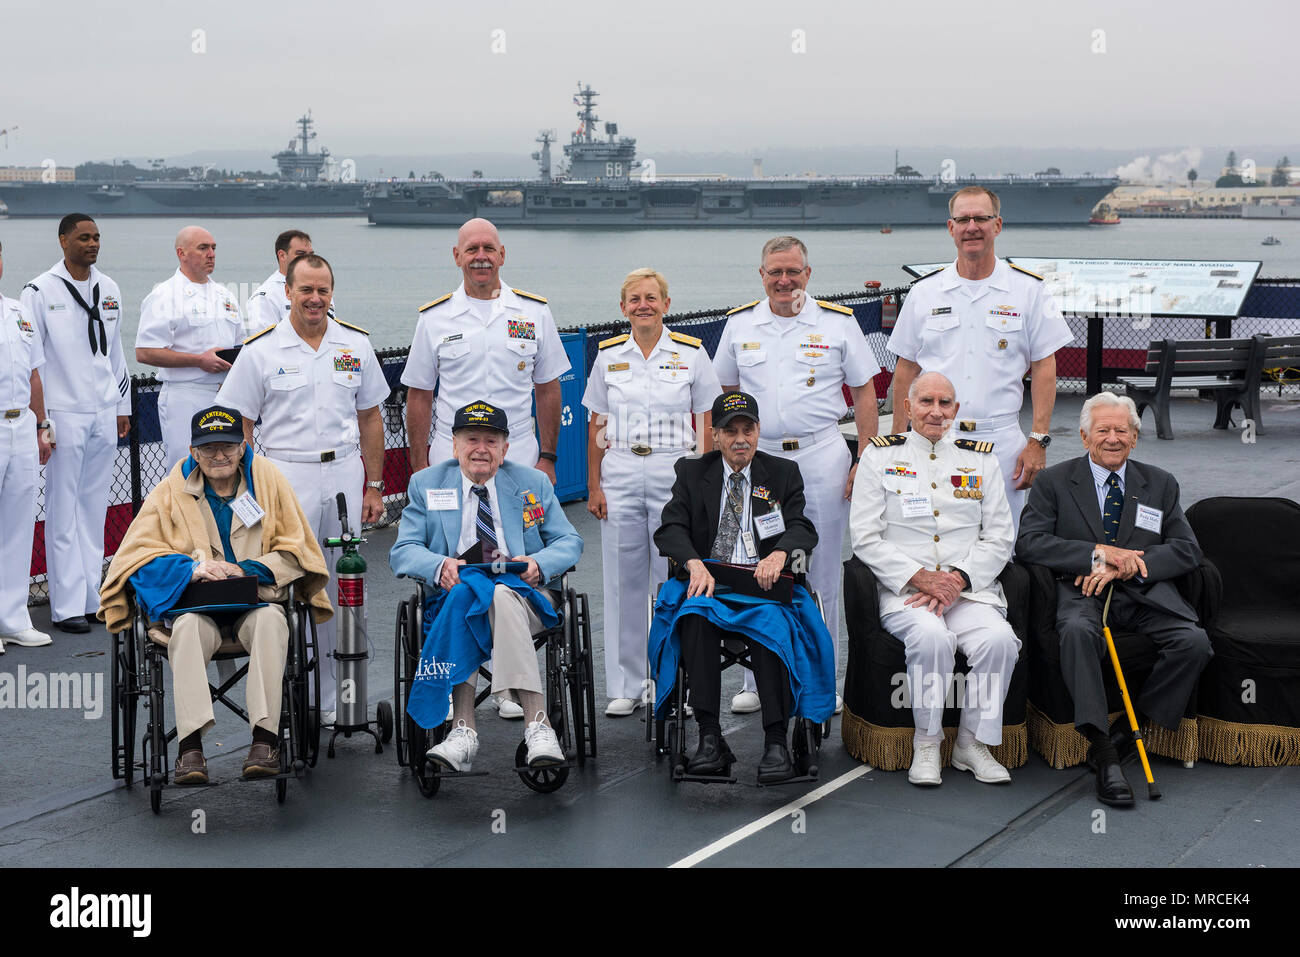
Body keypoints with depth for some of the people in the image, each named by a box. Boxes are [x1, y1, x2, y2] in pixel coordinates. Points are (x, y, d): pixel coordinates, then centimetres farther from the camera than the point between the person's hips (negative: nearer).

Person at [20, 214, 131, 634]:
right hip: (64, 414, -5)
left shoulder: (109, 289, 13)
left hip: (104, 414, 5)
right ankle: (67, 606, -1)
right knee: (63, 511, -4)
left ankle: (93, 596, 16)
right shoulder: (41, 291, -4)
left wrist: (123, 407, 17)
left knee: (94, 509, 10)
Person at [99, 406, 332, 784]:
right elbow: (137, 554, 2)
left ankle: (265, 738, -37)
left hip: (256, 601, 0)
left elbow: (294, 550, 6)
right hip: (194, 605, 0)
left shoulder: (268, 479, 8)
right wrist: (192, 568, -15)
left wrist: (247, 570, -11)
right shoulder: (171, 490, 7)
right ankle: (190, 745, -39)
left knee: (271, 621, -34)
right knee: (187, 627, -35)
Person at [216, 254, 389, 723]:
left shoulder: (356, 345, 8)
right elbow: (239, 426, 1)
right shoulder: (260, 350, -1)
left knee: (341, 587, 7)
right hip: (287, 476, -3)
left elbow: (369, 417, 14)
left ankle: (331, 698, 16)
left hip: (345, 474, 3)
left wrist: (374, 486, 11)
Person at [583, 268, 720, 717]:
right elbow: (596, 426, 9)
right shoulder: (609, 355, 8)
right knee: (624, 581, 3)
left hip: (675, 474, -2)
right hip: (620, 474, 2)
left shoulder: (691, 352, 2)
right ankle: (625, 687, 12)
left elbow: (707, 424, 3)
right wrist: (594, 486, 3)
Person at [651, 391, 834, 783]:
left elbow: (803, 529, 2)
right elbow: (669, 529, 1)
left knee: (772, 624, -34)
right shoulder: (691, 472, 13)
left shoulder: (783, 473, 14)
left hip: (762, 588, 0)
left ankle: (776, 743, -36)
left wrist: (779, 554, -22)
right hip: (708, 584, 0)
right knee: (695, 615, -34)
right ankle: (710, 738, -36)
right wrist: (694, 564, -21)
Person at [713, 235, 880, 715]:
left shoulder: (838, 322, 2)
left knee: (821, 575, 5)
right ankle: (758, 681, 15)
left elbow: (864, 394, 4)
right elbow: (725, 395, 16)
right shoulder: (740, 324, 7)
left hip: (821, 456, -1)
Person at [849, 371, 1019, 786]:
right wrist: (920, 577, -12)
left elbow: (1000, 538, 9)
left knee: (999, 639, -29)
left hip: (971, 588, 2)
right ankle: (926, 743, -13)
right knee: (932, 637, -34)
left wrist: (958, 578, -9)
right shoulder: (880, 455, 6)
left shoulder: (981, 459, 13)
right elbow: (865, 538, 0)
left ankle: (972, 743, -9)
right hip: (903, 591, -2)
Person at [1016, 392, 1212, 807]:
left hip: (1145, 592, 3)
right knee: (1077, 630, -37)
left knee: (1194, 642, -26)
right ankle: (1104, 754, -36)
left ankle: (1128, 728, -11)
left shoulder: (1160, 484, 17)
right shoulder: (1053, 482, 9)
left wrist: (1125, 566, -10)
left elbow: (1187, 550, 8)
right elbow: (1029, 543, -4)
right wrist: (1099, 554, -14)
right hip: (1082, 590, -3)